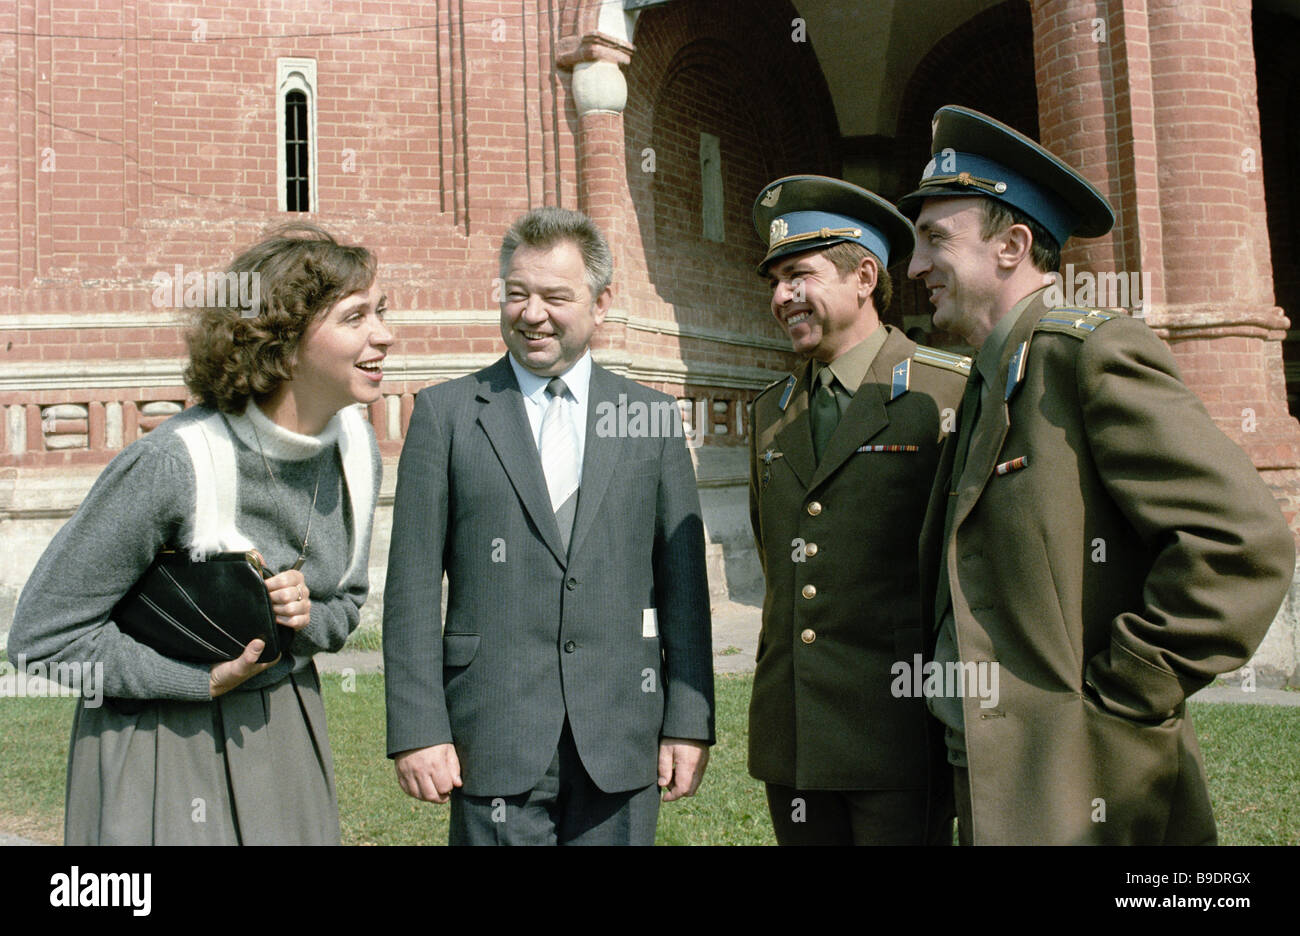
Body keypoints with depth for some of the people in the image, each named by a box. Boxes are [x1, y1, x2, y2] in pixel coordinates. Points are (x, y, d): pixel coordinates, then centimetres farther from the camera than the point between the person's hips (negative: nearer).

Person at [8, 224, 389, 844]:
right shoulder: (174, 462, -25)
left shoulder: (355, 449, -6)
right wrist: (206, 680, -15)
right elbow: (40, 639, -16)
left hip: (286, 734, 5)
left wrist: (309, 619, -13)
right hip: (162, 741, -5)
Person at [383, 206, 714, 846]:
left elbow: (682, 578, 6)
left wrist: (689, 721, 2)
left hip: (621, 741, 2)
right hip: (493, 741, -1)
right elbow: (413, 585, 0)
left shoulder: (652, 417, 6)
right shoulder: (445, 413, 3)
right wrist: (416, 729, -5)